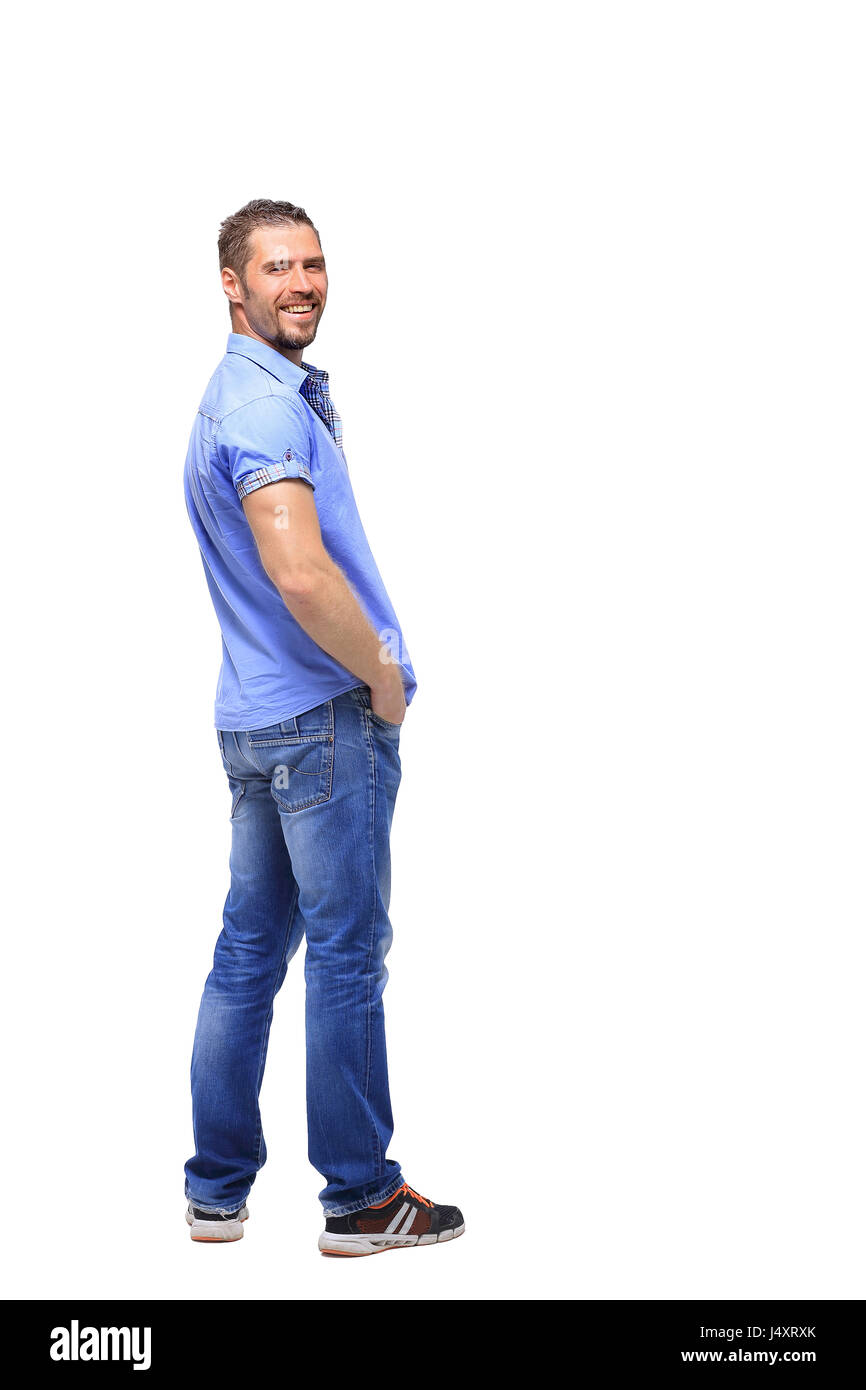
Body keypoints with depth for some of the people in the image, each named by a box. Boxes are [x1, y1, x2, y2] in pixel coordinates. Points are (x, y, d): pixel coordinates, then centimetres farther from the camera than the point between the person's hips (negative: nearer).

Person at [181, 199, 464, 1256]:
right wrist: (384, 677, -16)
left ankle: (217, 1189, 20)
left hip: (256, 718, 10)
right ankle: (360, 1199, 10)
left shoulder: (255, 393, 19)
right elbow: (300, 573, -29)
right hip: (328, 714, -10)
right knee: (347, 956, -1)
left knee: (250, 949, 12)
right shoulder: (265, 404, -16)